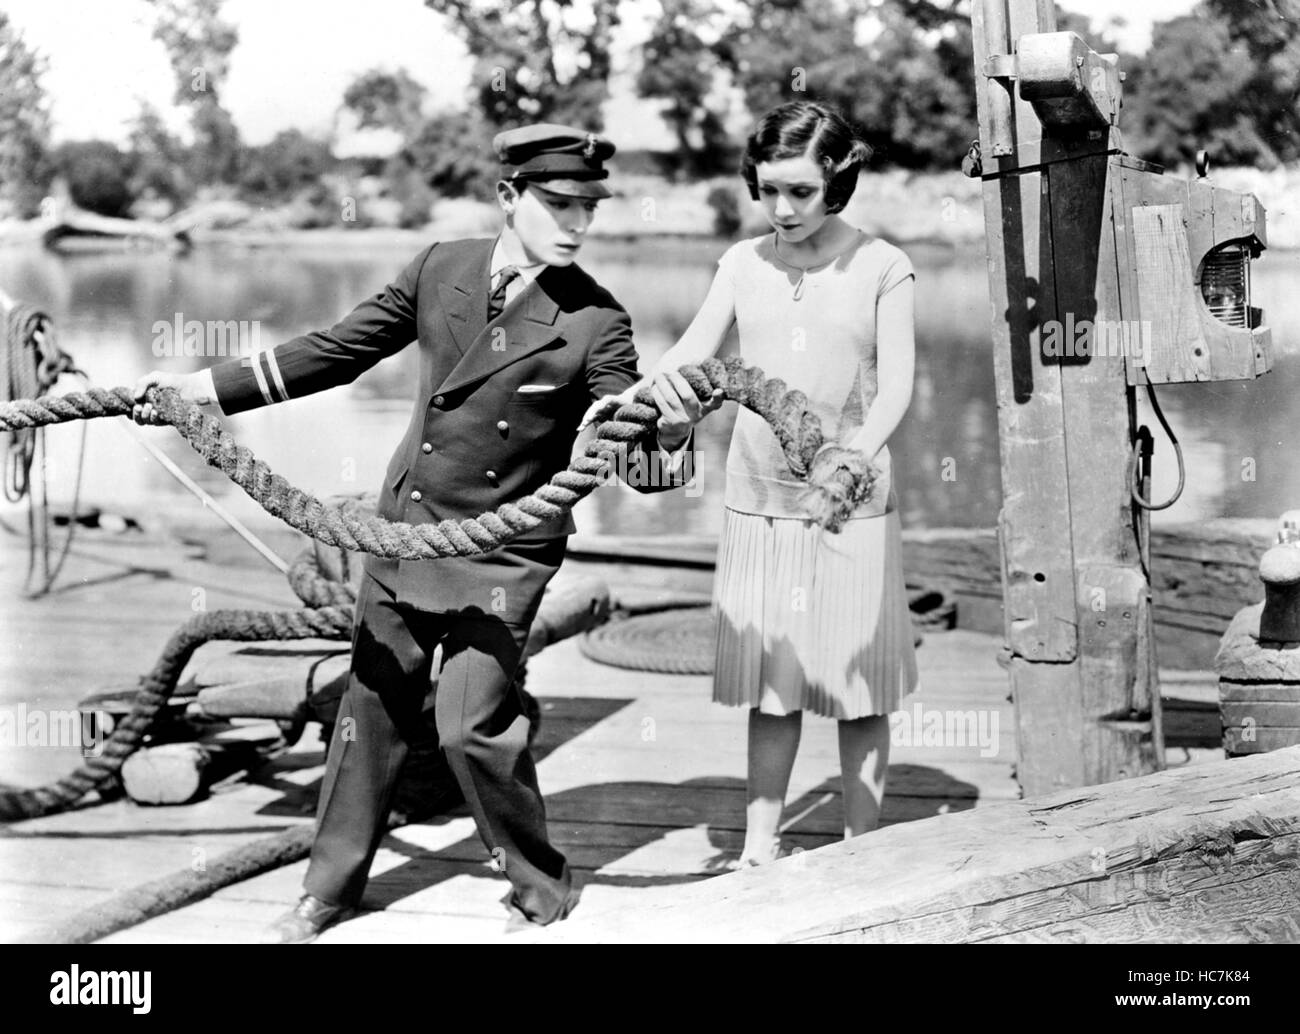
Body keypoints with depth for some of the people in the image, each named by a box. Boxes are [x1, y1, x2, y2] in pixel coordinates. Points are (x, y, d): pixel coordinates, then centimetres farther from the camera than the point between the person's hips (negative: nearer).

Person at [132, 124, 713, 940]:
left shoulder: (596, 324, -14)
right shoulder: (441, 268, -3)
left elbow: (632, 458, -15)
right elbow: (341, 349, 6)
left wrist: (671, 436, -39)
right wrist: (203, 388, 5)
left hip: (502, 553, -4)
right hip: (404, 531, 4)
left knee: (472, 720, -12)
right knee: (374, 707, 14)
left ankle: (542, 889, 13)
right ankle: (333, 887, 32)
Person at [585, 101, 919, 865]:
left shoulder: (882, 268, -3)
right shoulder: (744, 264, 6)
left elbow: (897, 383, -13)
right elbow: (694, 351, -4)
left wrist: (861, 451, -32)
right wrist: (636, 392, -25)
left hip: (854, 504, -3)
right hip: (760, 503, 3)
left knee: (861, 687, 5)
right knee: (770, 685, 8)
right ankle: (760, 849, 16)